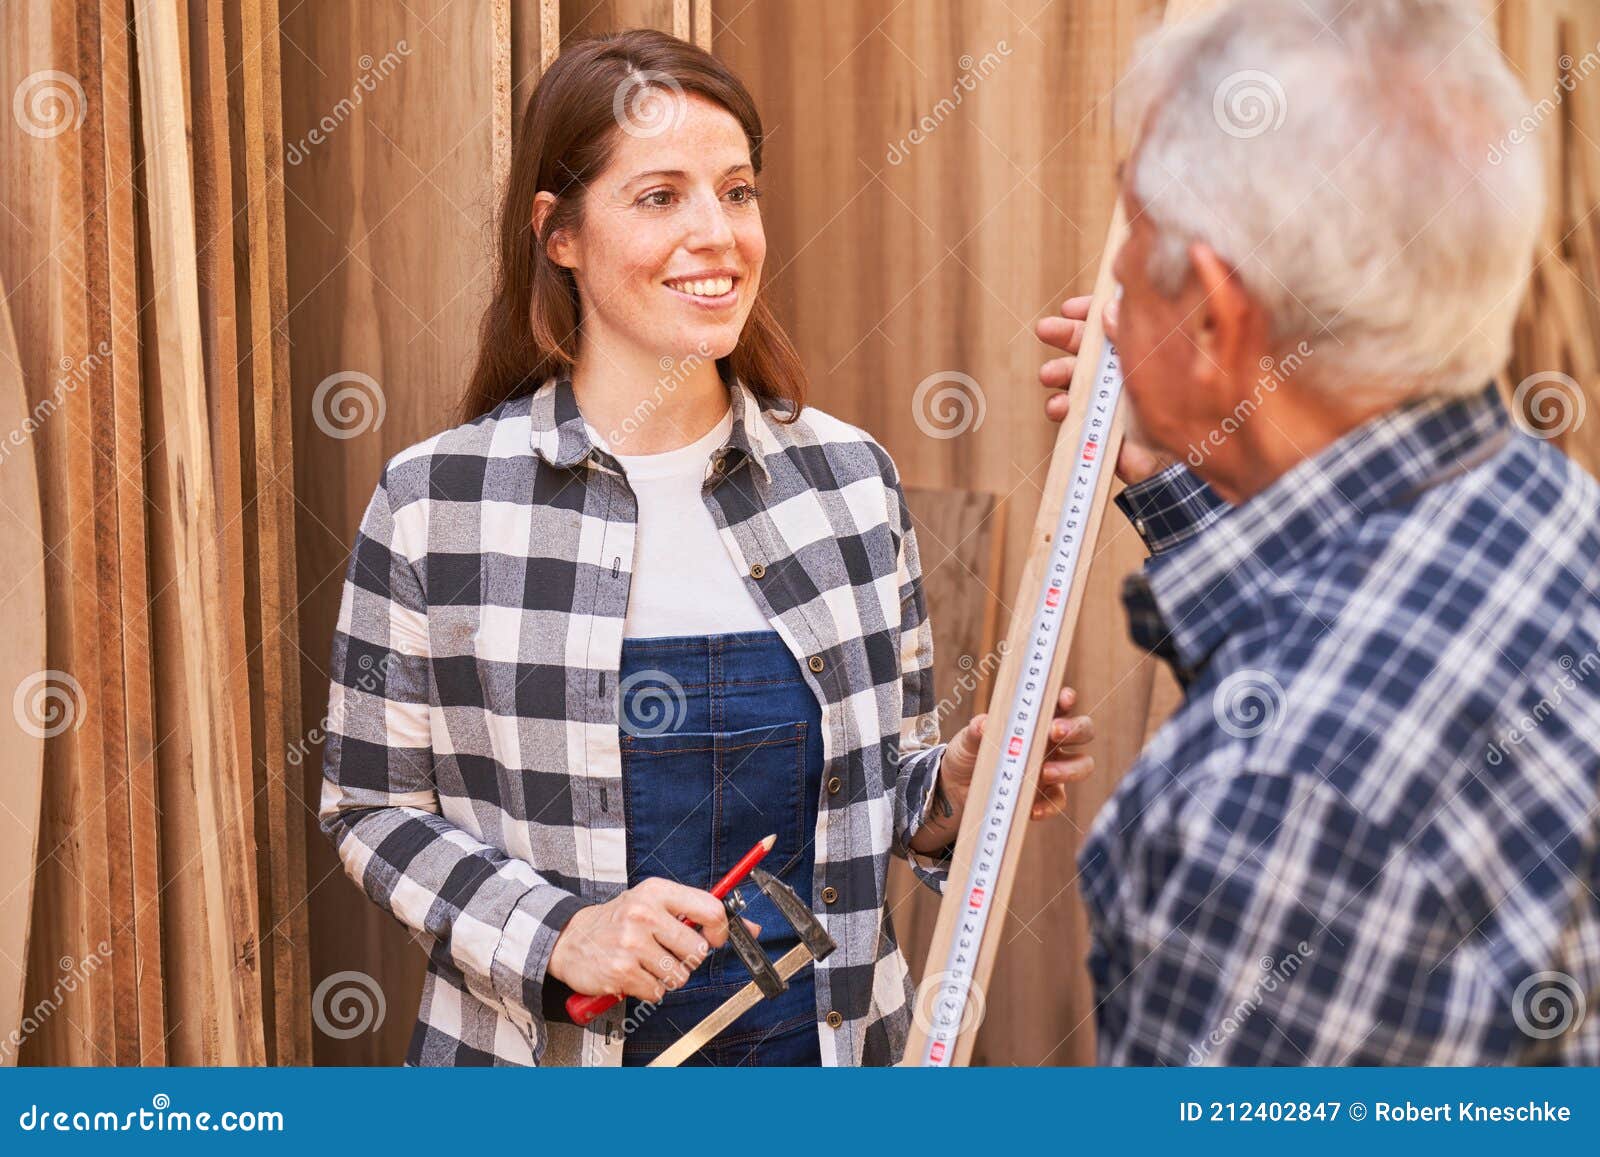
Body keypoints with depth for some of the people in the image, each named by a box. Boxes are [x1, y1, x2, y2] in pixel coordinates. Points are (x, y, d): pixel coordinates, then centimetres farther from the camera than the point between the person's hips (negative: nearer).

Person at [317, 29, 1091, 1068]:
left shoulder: (851, 475, -1)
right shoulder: (438, 499, -9)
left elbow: (885, 793, 8)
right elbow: (374, 805, -4)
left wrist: (961, 788, -12)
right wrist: (557, 934, -18)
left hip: (824, 1044, 3)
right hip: (547, 1055, -2)